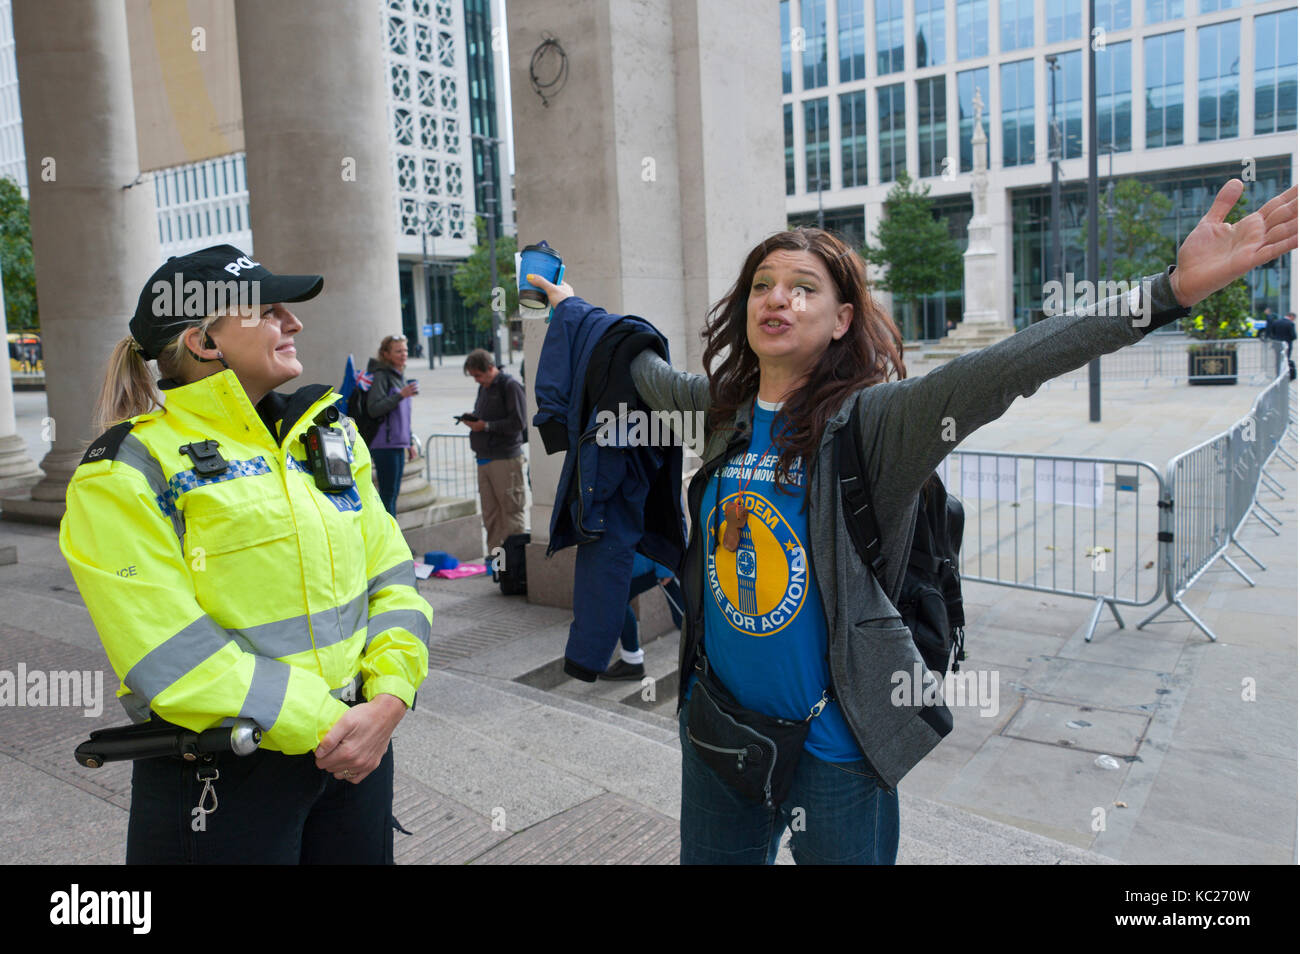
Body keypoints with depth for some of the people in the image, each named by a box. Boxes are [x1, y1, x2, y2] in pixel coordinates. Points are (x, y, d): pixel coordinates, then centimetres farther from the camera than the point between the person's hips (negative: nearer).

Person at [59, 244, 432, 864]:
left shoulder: (329, 435, 6)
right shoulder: (127, 473, -11)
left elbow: (388, 575, 5)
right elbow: (172, 657, -17)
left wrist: (389, 697, -9)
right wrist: (323, 724, -17)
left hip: (355, 747, 5)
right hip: (222, 784, -5)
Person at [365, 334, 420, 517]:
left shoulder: (399, 376, 18)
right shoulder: (381, 376, -9)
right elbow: (373, 409, -19)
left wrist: (409, 442, 22)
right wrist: (401, 395, -25)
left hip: (398, 444, 9)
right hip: (385, 445, -9)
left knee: (393, 494, 11)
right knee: (388, 494, -7)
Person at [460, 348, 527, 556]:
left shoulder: (510, 386, -9)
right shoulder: (484, 387, 17)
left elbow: (518, 422, -15)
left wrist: (486, 425, -15)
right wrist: (473, 420, 5)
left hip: (506, 458, -8)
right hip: (484, 458, 8)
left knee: (511, 509, -2)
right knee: (490, 512, 10)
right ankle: (494, 553, 17)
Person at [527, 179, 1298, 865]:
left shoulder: (873, 420, -15)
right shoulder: (721, 410, 1)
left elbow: (999, 370, -28)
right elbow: (645, 371, 19)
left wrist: (1171, 292, -38)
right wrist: (573, 308, 33)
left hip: (832, 743, -5)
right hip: (715, 721, 5)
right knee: (709, 855, 23)